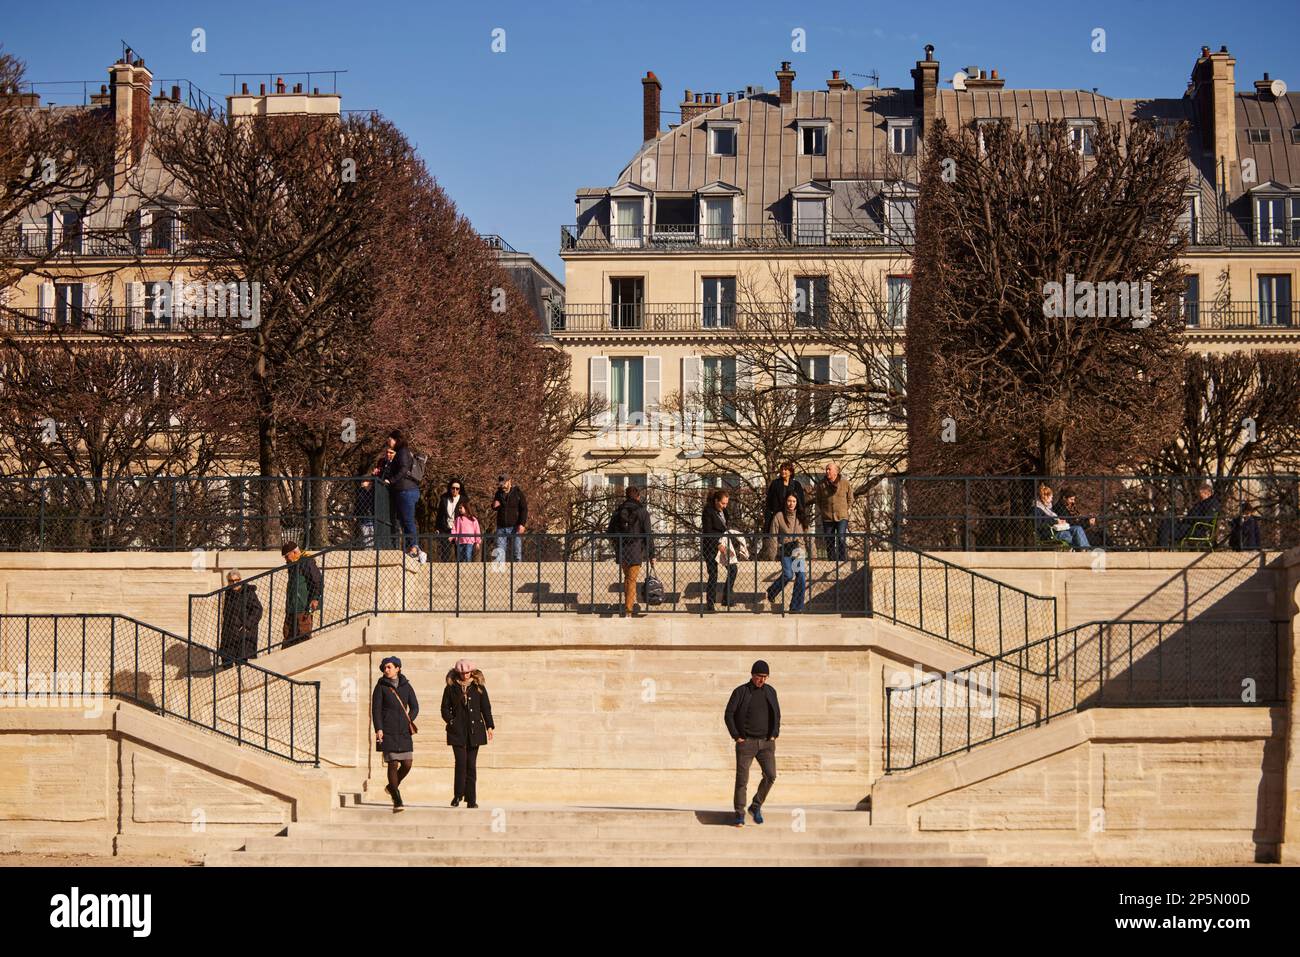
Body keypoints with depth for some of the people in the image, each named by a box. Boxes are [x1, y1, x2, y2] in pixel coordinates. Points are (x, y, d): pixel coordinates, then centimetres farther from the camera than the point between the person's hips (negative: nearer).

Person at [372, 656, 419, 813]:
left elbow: (415, 707, 14)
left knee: (407, 763, -1)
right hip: (388, 731, -3)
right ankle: (397, 801, -3)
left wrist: (409, 721, -2)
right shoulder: (381, 686, 2)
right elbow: (376, 709, -2)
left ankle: (392, 787, 26)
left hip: (404, 731, 3)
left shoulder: (406, 686, 10)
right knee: (393, 764, -7)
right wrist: (378, 729, -11)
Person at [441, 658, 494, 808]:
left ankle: (471, 799, 5)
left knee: (471, 764, 1)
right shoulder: (451, 688, 6)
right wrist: (451, 721, -7)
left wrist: (489, 726, 2)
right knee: (461, 762, -12)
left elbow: (486, 708, 9)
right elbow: (445, 708, 8)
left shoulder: (479, 687, 7)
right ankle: (458, 795, 1)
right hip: (457, 731, -1)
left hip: (474, 730, 1)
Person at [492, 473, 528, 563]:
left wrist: (522, 524, -13)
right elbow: (495, 507, 28)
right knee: (499, 552, 0)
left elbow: (524, 509, -3)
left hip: (515, 528, -4)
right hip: (501, 528, 4)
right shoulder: (499, 493, 13)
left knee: (518, 552, -4)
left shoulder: (518, 492, -1)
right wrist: (494, 506, 2)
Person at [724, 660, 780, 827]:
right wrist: (736, 736, -7)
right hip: (746, 742, -3)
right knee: (742, 779, -5)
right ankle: (739, 814, 2)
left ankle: (756, 806, 7)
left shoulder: (770, 692, 9)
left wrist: (774, 734, 5)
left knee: (770, 775, -11)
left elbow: (777, 715, 17)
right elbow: (728, 715, -2)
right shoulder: (741, 692, -3)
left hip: (766, 743, 3)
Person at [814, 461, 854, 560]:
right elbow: (818, 501, 14)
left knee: (841, 539, -13)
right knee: (829, 542, 5)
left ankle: (842, 561, -10)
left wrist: (847, 510, 3)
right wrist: (820, 513, 7)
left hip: (842, 517, -2)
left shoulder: (845, 483, 0)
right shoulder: (821, 484, 4)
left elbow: (850, 499, 10)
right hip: (827, 518, 2)